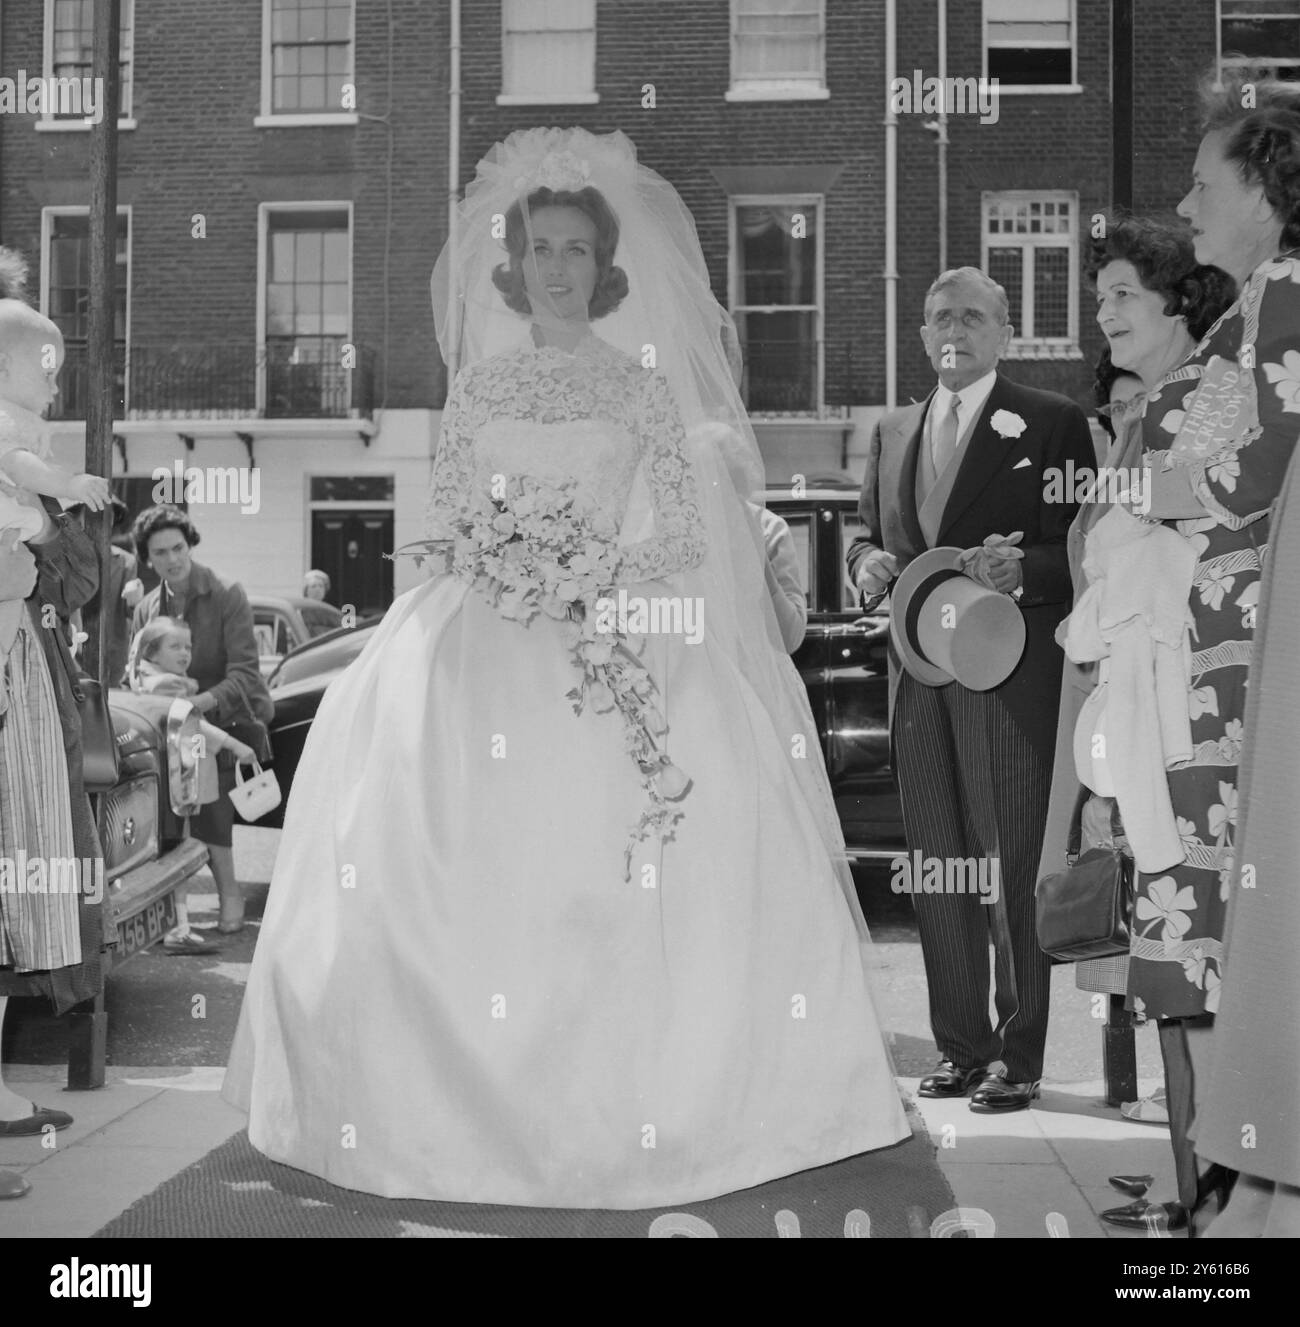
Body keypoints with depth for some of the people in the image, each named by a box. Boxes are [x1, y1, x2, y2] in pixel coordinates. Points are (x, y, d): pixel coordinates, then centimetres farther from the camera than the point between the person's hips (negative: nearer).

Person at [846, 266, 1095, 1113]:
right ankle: (960, 1046, 19)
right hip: (919, 676, 6)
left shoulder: (1053, 424, 1)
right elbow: (867, 534, 24)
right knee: (938, 867, 9)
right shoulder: (893, 433, 18)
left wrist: (1024, 573, -21)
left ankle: (1018, 1057, 7)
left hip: (1013, 672, -5)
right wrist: (869, 562, 2)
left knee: (1014, 864, -3)